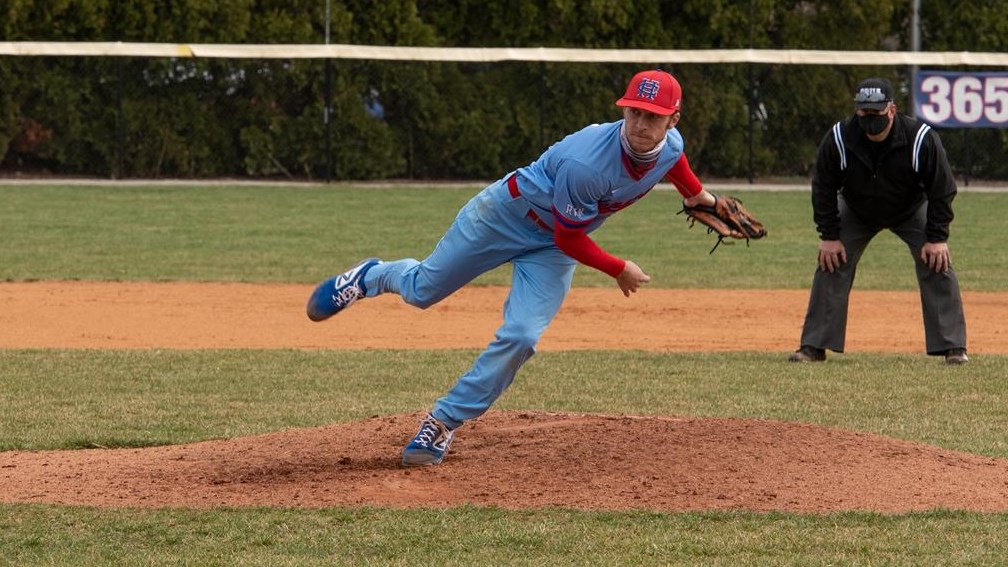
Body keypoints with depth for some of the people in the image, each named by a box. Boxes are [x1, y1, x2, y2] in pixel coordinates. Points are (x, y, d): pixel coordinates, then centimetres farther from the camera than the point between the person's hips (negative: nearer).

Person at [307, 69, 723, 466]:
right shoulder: (585, 162, -39)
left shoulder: (669, 146, -17)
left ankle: (443, 423, -1)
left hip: (552, 251, 5)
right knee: (421, 290, 10)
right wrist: (618, 270, -17)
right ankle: (372, 277, 46)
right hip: (508, 213, -5)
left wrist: (696, 195, 25)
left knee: (520, 336, -14)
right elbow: (569, 238, -27)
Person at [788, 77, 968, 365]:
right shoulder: (838, 139, -28)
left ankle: (953, 348, -9)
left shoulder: (922, 138, -32)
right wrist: (829, 236, -15)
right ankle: (813, 347, -4)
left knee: (938, 266, -14)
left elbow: (942, 190, -19)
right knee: (831, 266, -11)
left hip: (911, 212, -1)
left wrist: (937, 237, -21)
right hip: (856, 212, 1)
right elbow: (823, 189, -13)